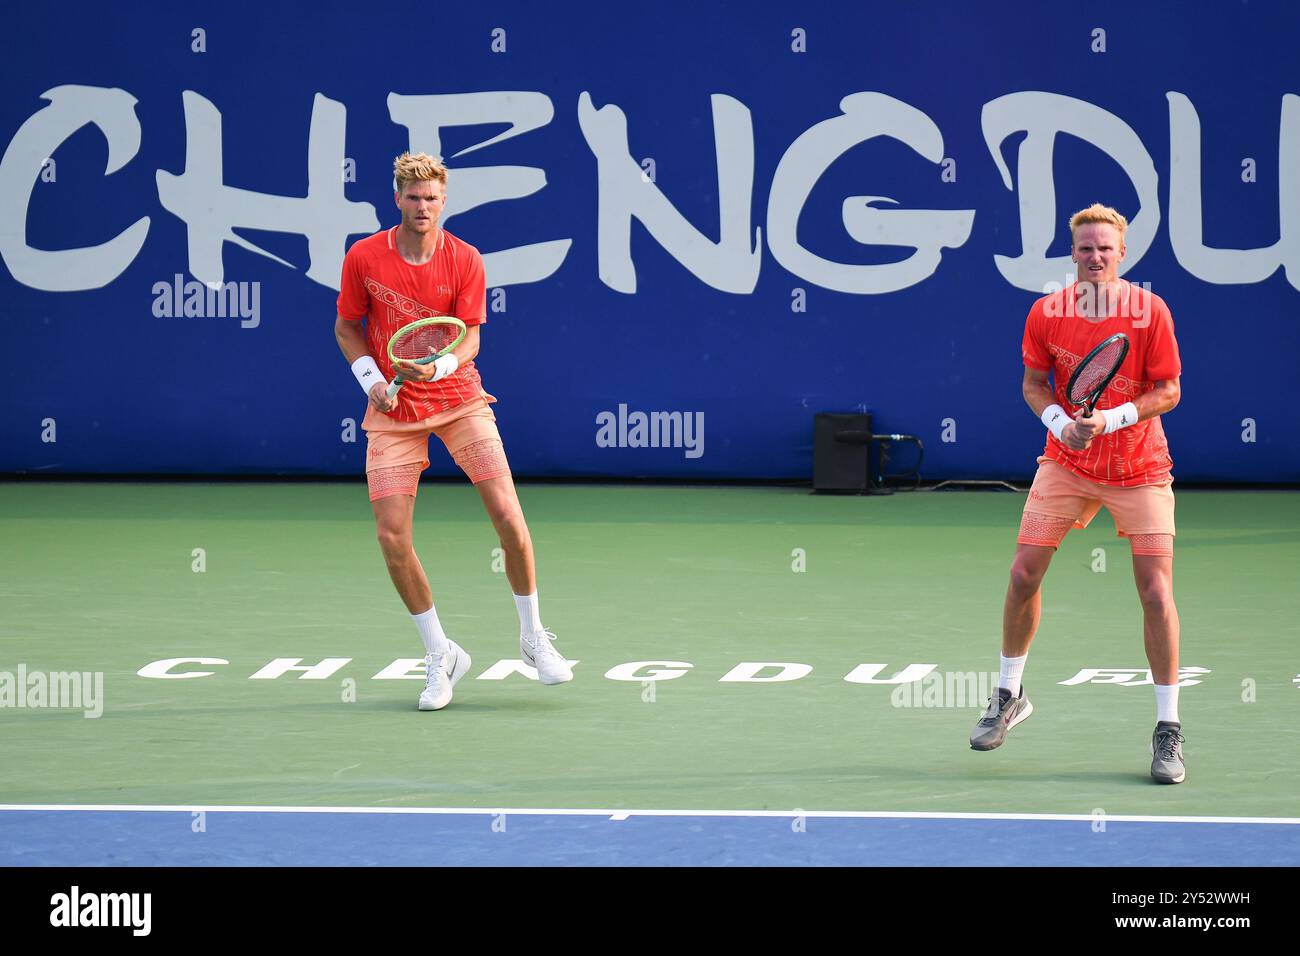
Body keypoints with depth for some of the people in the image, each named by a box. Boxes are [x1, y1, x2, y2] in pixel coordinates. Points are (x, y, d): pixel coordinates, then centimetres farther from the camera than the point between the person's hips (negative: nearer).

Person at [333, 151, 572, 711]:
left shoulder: (465, 260, -7)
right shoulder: (363, 258, -5)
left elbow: (470, 337, -9)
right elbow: (346, 327, 8)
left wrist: (439, 366, -30)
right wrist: (371, 377, -8)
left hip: (458, 399, 0)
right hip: (392, 410, 1)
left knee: (508, 514, -13)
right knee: (391, 535, -9)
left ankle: (533, 637, 8)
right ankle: (440, 655, 9)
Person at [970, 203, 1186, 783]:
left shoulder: (1150, 312, -12)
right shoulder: (1047, 313, -6)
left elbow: (1168, 391, -9)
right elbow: (1033, 384, 4)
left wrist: (1111, 419, -23)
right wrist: (1061, 421, -16)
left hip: (1139, 468, -2)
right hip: (1066, 462, 2)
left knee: (1156, 593, -10)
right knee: (1023, 575, 0)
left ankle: (1168, 730, -1)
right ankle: (1009, 696, 23)